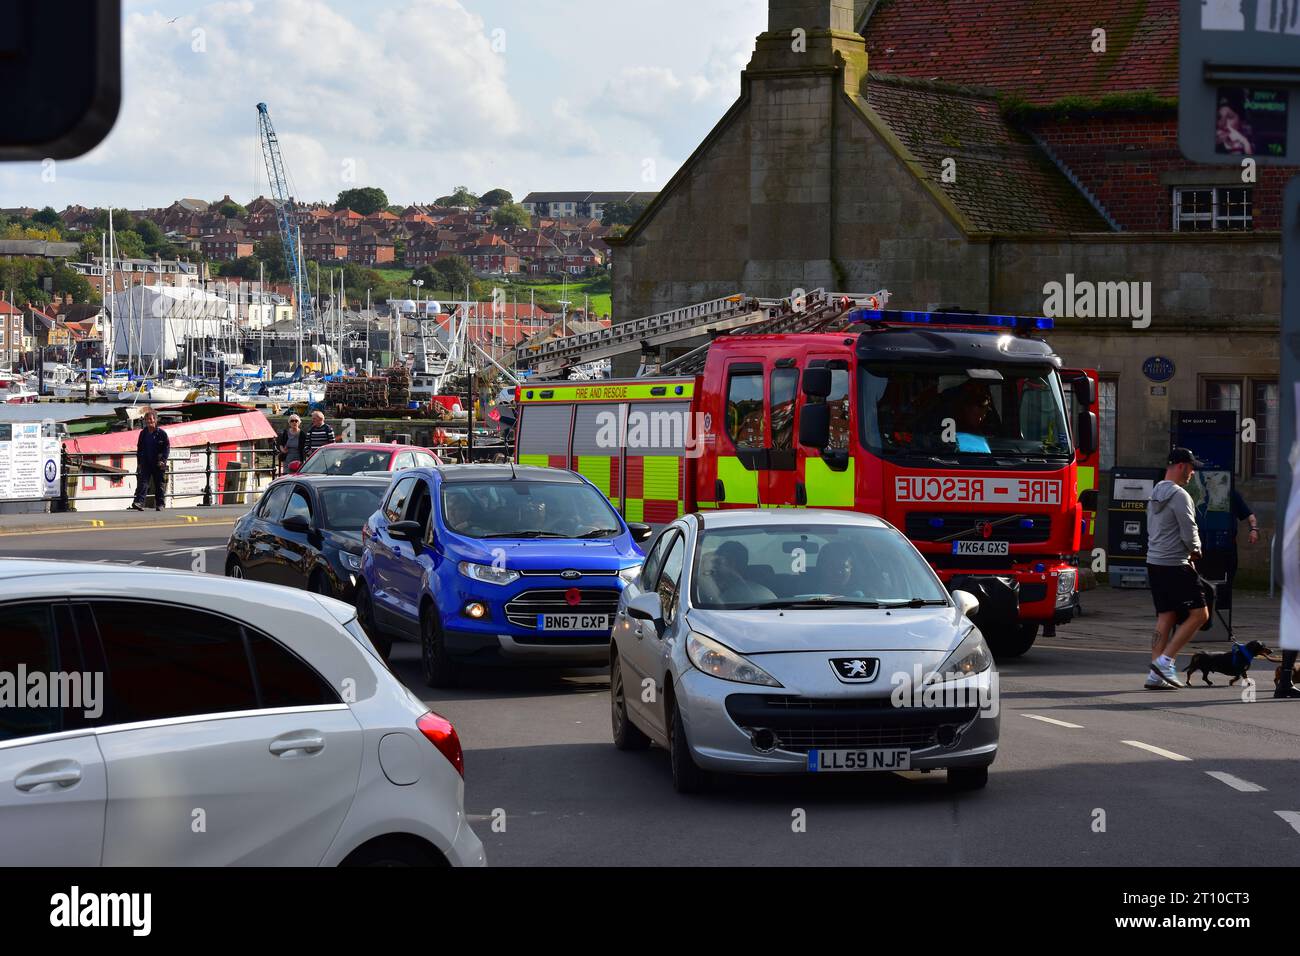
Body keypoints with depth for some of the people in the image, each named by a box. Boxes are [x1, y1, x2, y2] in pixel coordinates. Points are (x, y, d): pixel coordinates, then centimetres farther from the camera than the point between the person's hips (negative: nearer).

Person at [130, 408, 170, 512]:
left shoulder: (161, 433, -3)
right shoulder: (143, 433, 8)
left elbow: (167, 448, -3)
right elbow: (139, 448, 15)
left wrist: (163, 460, -14)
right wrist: (139, 462, 10)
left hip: (158, 464, -2)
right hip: (145, 463, 2)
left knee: (159, 485, 6)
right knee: (142, 483, -12)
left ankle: (159, 504, 15)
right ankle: (139, 502, -22)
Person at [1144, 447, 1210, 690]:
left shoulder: (1155, 494, 17)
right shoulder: (1179, 495, -13)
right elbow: (1189, 533, -17)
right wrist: (1195, 551, 4)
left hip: (1154, 562, 9)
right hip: (1175, 565, -9)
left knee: (1165, 617, 9)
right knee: (1199, 614, -4)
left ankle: (1155, 675, 3)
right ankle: (1165, 661, -11)